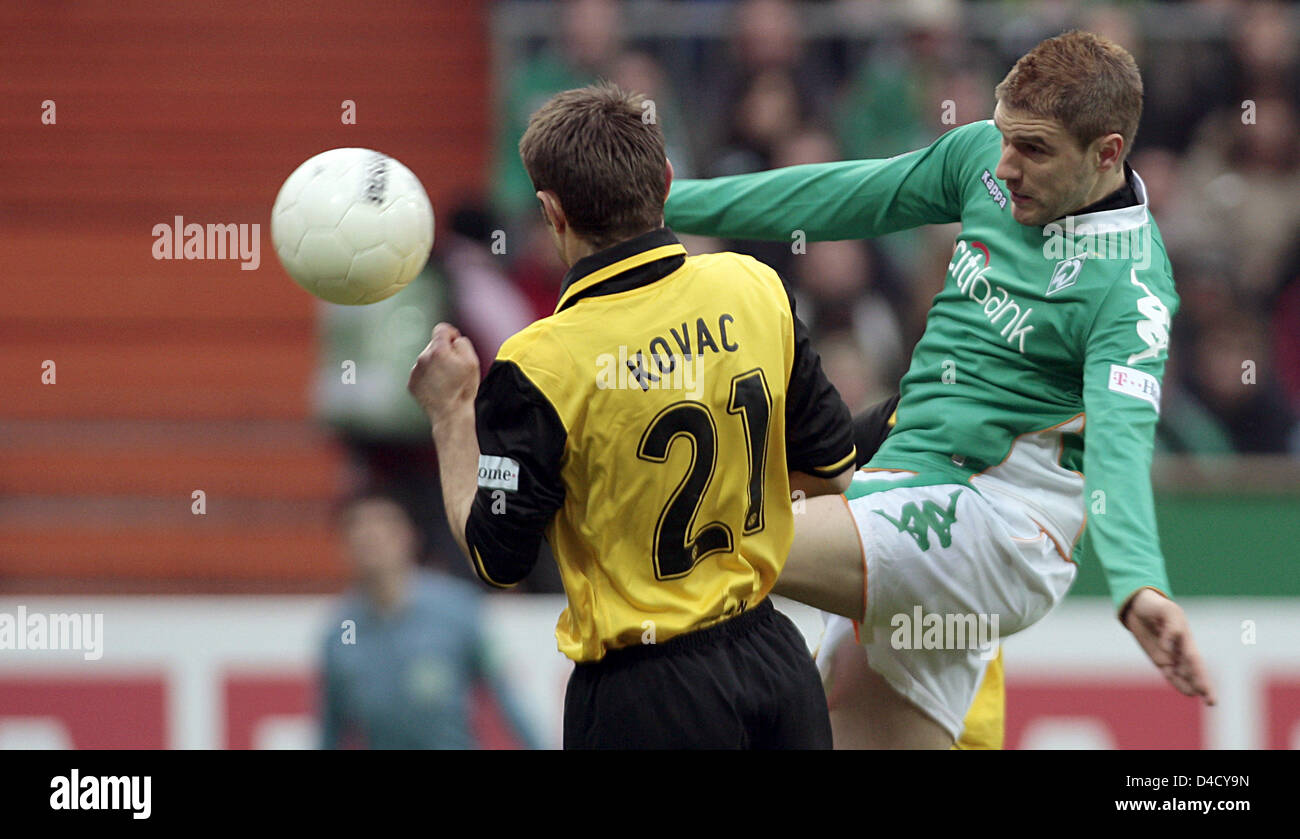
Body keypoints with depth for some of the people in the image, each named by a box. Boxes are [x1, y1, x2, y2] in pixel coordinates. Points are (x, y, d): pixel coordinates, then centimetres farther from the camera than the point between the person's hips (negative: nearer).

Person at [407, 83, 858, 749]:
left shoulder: (539, 367, -18)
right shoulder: (754, 289, -4)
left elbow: (494, 559, -9)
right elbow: (831, 470, 6)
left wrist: (452, 412, 2)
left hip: (647, 699, -4)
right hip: (775, 657, 4)